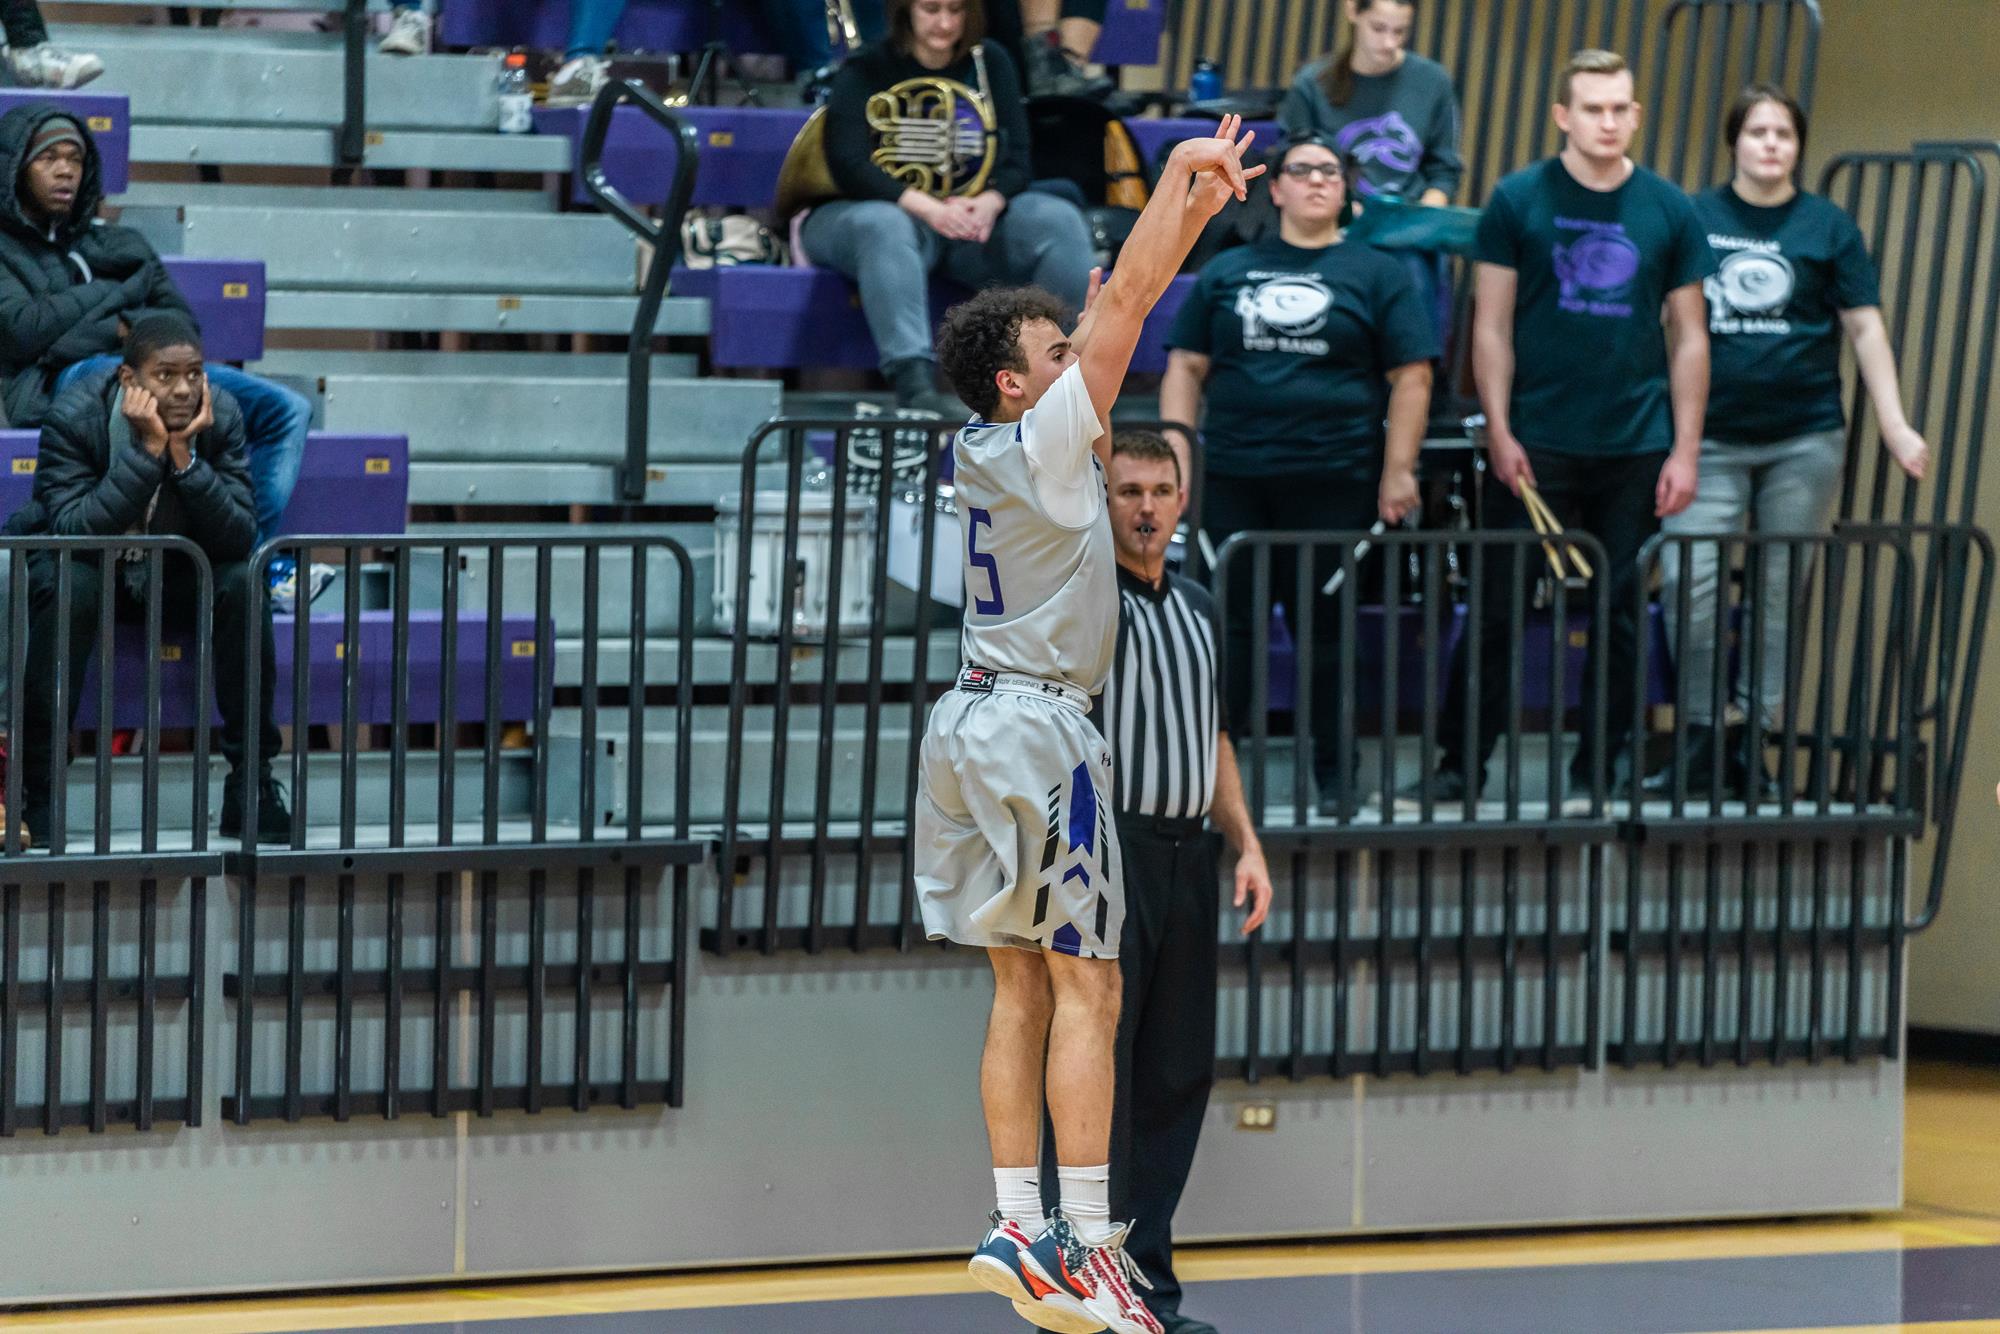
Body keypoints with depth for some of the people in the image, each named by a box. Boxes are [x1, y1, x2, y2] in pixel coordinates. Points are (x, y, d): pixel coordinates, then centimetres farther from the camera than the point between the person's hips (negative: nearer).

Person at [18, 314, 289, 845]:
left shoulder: (220, 416, -16)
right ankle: (36, 786, -27)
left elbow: (238, 540, -22)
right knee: (65, 583, -36)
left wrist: (185, 456, -35)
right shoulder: (75, 417, -24)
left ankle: (252, 779, -17)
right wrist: (148, 449, -40)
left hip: (179, 575, 3)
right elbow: (72, 529, -35)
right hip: (93, 567, -2)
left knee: (243, 583, -27)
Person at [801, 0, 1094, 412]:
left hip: (972, 213, 4)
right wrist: (927, 208, -33)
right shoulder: (866, 71, -5)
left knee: (1059, 221, -22)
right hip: (891, 207, -4)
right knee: (884, 227, -40)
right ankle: (914, 383, -52)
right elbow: (850, 165, -17)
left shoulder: (989, 64, 7)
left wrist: (989, 203, -25)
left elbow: (1015, 159, -1)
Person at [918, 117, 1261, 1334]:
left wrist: (1199, 205, 17)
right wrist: (1182, 178, -5)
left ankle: (1019, 1228, 6)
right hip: (1038, 730, -9)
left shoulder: (983, 447, 11)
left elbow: (1121, 308, 17)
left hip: (976, 725, 9)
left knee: (1023, 985, 8)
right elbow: (1125, 304, -12)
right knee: (1087, 990, -7)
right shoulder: (1045, 443, -12)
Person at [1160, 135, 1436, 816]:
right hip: (1232, 478, 2)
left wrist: (1398, 471, -5)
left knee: (1330, 626, 2)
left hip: (1334, 480, -2)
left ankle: (1335, 773, 10)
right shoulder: (1227, 272, 14)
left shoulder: (1377, 274, 7)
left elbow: (1410, 378, 3)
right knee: (1226, 620, 2)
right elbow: (1186, 368, 13)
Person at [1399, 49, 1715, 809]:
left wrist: (1685, 450, 3)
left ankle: (1596, 770, 14)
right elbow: (1492, 326, 1)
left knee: (1619, 616, 5)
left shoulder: (1668, 212, 5)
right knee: (1499, 607, -1)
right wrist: (1499, 432, -7)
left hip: (1637, 448, 2)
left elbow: (1689, 337, 8)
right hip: (1537, 445, -2)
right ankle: (1461, 765, 7)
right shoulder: (1518, 202, 0)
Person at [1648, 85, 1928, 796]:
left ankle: (1755, 735, 9)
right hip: (1711, 437, 0)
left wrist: (1894, 425, 0)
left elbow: (1865, 327, 7)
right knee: (1690, 582, -11)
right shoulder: (1693, 218, 5)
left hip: (1804, 437, 0)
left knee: (1781, 592, 2)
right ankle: (1702, 740, -3)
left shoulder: (1827, 227, 6)